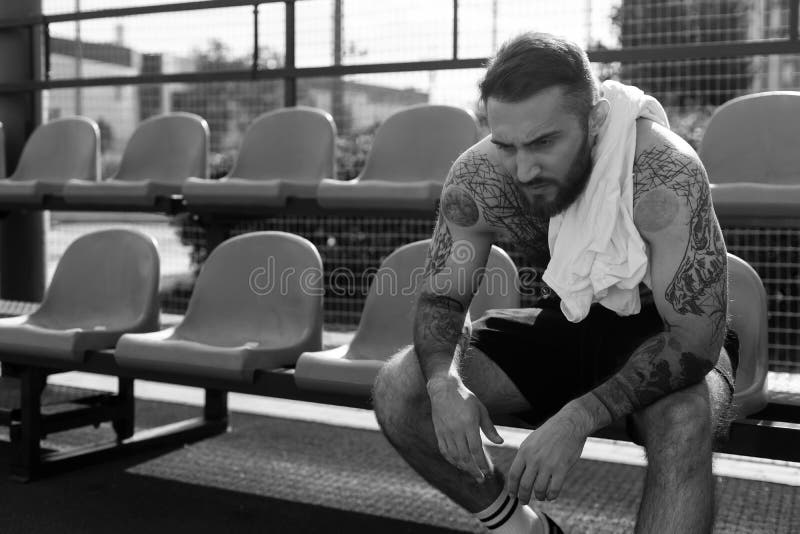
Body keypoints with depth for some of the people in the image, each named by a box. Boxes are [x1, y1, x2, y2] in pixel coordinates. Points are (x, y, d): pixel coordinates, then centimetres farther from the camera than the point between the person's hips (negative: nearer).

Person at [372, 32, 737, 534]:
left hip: (662, 335, -4)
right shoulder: (477, 178, -19)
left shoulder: (664, 173, -32)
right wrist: (444, 381, -29)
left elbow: (696, 338, -30)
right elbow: (441, 297, -7)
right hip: (564, 322, 4)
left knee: (684, 424, -39)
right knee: (398, 389, -13)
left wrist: (579, 418, -42)